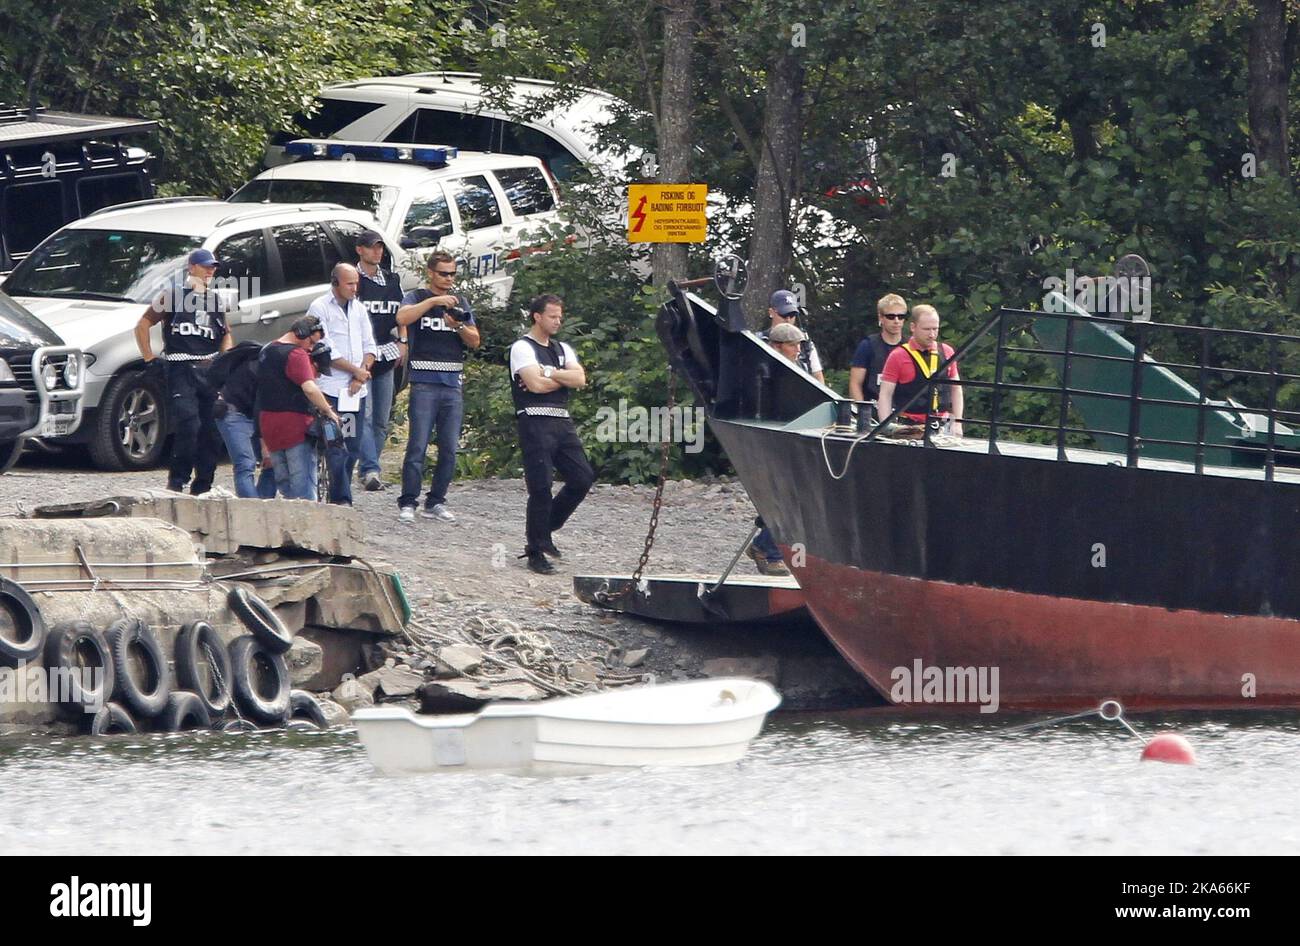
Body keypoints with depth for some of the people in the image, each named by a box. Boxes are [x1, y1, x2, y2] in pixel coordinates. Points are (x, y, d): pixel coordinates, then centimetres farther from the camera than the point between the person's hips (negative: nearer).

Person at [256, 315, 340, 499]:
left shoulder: (267, 351, 17)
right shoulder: (295, 354, -15)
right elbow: (309, 388, -26)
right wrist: (328, 412, -17)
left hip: (268, 424, 9)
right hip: (294, 423, -9)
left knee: (283, 481, 13)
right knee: (303, 483, -8)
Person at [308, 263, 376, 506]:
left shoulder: (359, 309, 14)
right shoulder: (319, 308, -5)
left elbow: (369, 346, 14)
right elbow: (326, 351, -11)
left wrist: (360, 377, -2)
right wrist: (357, 370, -8)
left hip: (356, 390, 6)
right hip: (332, 388, -6)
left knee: (353, 448, 6)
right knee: (336, 447, -10)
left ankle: (338, 497, 13)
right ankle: (342, 498, -13)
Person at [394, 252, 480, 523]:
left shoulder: (460, 302, 16)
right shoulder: (416, 298, 3)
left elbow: (475, 341, 11)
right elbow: (402, 318, -19)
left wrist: (459, 327, -9)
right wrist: (434, 301, -22)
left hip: (452, 385, 5)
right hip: (424, 383, -5)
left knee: (449, 449, 4)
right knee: (418, 446, -9)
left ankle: (436, 503, 12)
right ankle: (407, 503, -7)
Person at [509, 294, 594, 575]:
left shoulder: (562, 349, 19)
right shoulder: (523, 348, -2)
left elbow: (580, 379, 4)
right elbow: (536, 384, -15)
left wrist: (548, 374, -7)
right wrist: (563, 377, 0)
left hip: (562, 422, 7)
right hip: (536, 422, -7)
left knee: (582, 478, 2)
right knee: (540, 488, -8)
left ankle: (544, 532, 17)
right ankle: (535, 552, -1)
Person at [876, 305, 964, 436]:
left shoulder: (946, 352, 11)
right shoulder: (898, 357, 0)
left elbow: (956, 390, 19)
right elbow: (885, 395, -1)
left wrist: (957, 423, 10)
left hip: (943, 426, 3)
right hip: (908, 427, -3)